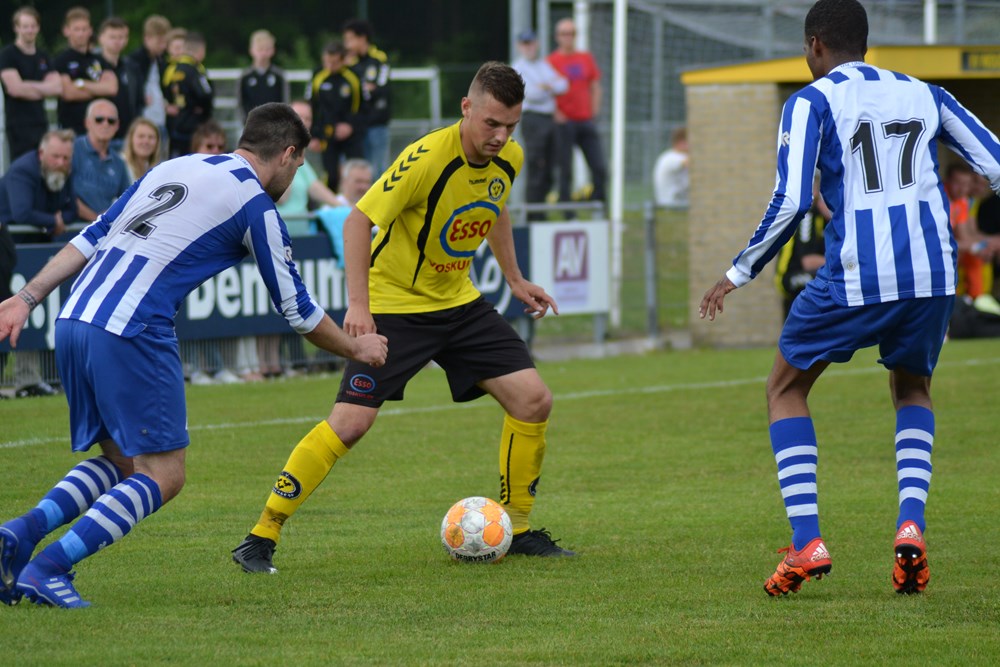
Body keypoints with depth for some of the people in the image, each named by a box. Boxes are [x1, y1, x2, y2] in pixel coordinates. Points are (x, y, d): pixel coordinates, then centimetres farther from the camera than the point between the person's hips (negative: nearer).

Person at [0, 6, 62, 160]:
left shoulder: (43, 57, 15)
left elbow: (57, 87, 4)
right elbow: (15, 89, -15)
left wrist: (31, 86, -9)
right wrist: (44, 89, -1)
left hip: (40, 122, 6)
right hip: (19, 123, -6)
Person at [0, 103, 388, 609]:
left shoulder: (173, 168, 22)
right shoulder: (255, 205, 2)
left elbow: (91, 239, 18)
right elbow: (295, 309, 9)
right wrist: (357, 348, 24)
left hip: (74, 321, 8)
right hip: (131, 336, -8)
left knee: (120, 461, 19)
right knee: (163, 475, 1)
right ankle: (47, 569, -13)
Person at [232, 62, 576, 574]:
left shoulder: (508, 159, -3)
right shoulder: (428, 158, -26)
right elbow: (359, 220, -24)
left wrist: (515, 279, 20)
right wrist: (357, 305, -30)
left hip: (458, 302, 7)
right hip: (392, 306, -7)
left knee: (533, 401, -4)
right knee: (350, 423, -16)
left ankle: (516, 529, 12)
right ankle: (260, 539, -8)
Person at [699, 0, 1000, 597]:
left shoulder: (813, 101, 3)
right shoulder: (924, 95, 17)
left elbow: (790, 203, -8)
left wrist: (740, 273, 3)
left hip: (854, 277, -4)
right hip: (933, 271, 4)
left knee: (786, 390, 18)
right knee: (912, 390, 29)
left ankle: (807, 543, 2)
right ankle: (911, 526, 4)